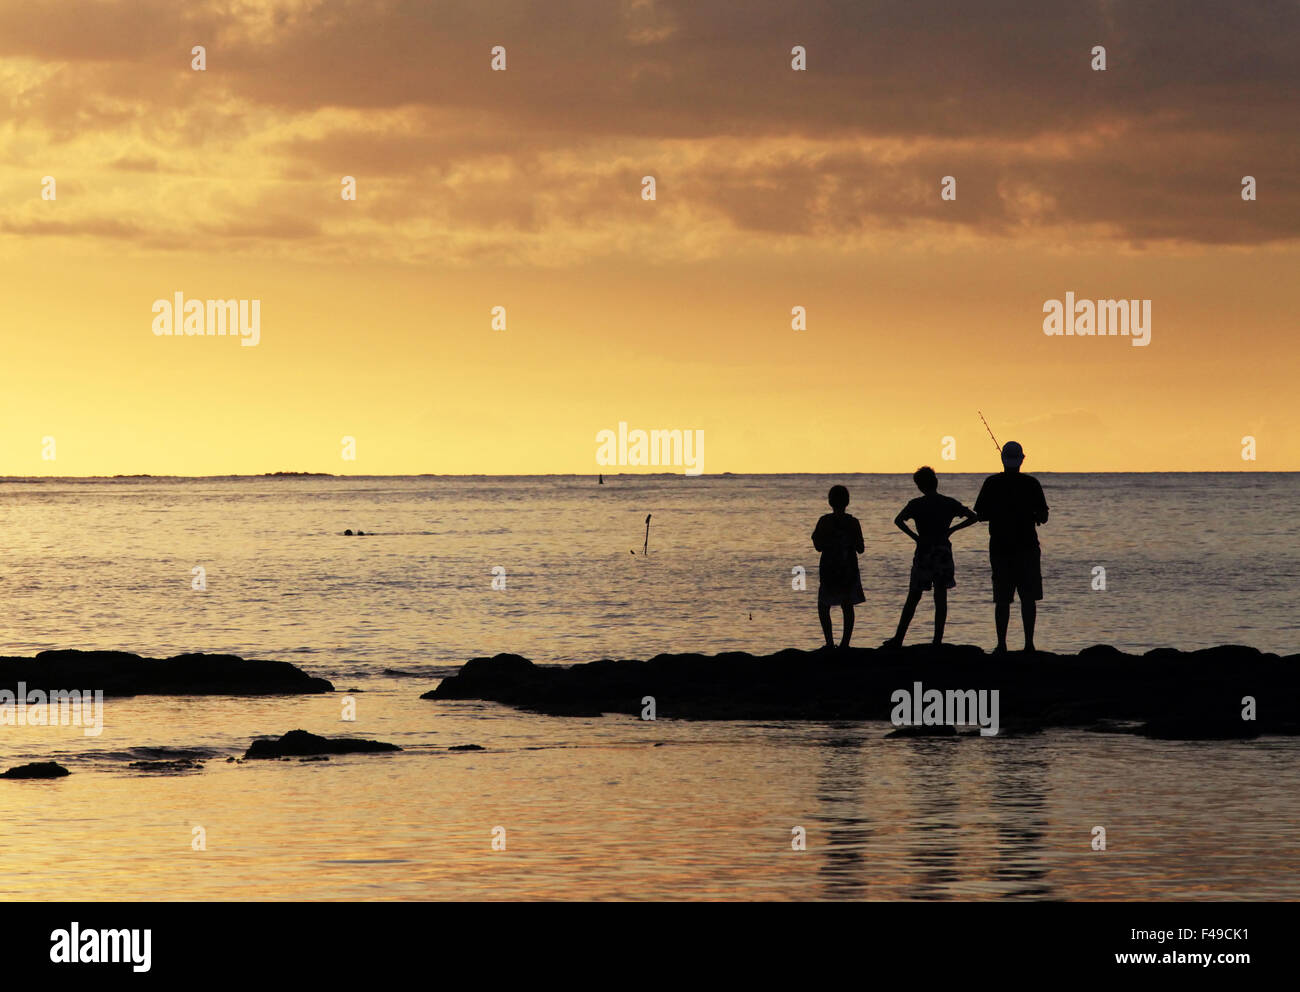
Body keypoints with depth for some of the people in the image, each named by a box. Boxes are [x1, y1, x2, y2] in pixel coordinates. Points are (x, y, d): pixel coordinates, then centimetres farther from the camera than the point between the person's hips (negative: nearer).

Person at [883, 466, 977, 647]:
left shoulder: (917, 504, -4)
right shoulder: (949, 503, 4)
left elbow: (898, 520, -19)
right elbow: (974, 517, 7)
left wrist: (914, 536, -8)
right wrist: (951, 529, 8)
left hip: (924, 551, -2)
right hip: (944, 552, 2)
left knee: (913, 598, 6)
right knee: (941, 597, 4)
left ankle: (898, 639, 8)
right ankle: (937, 640, 0)